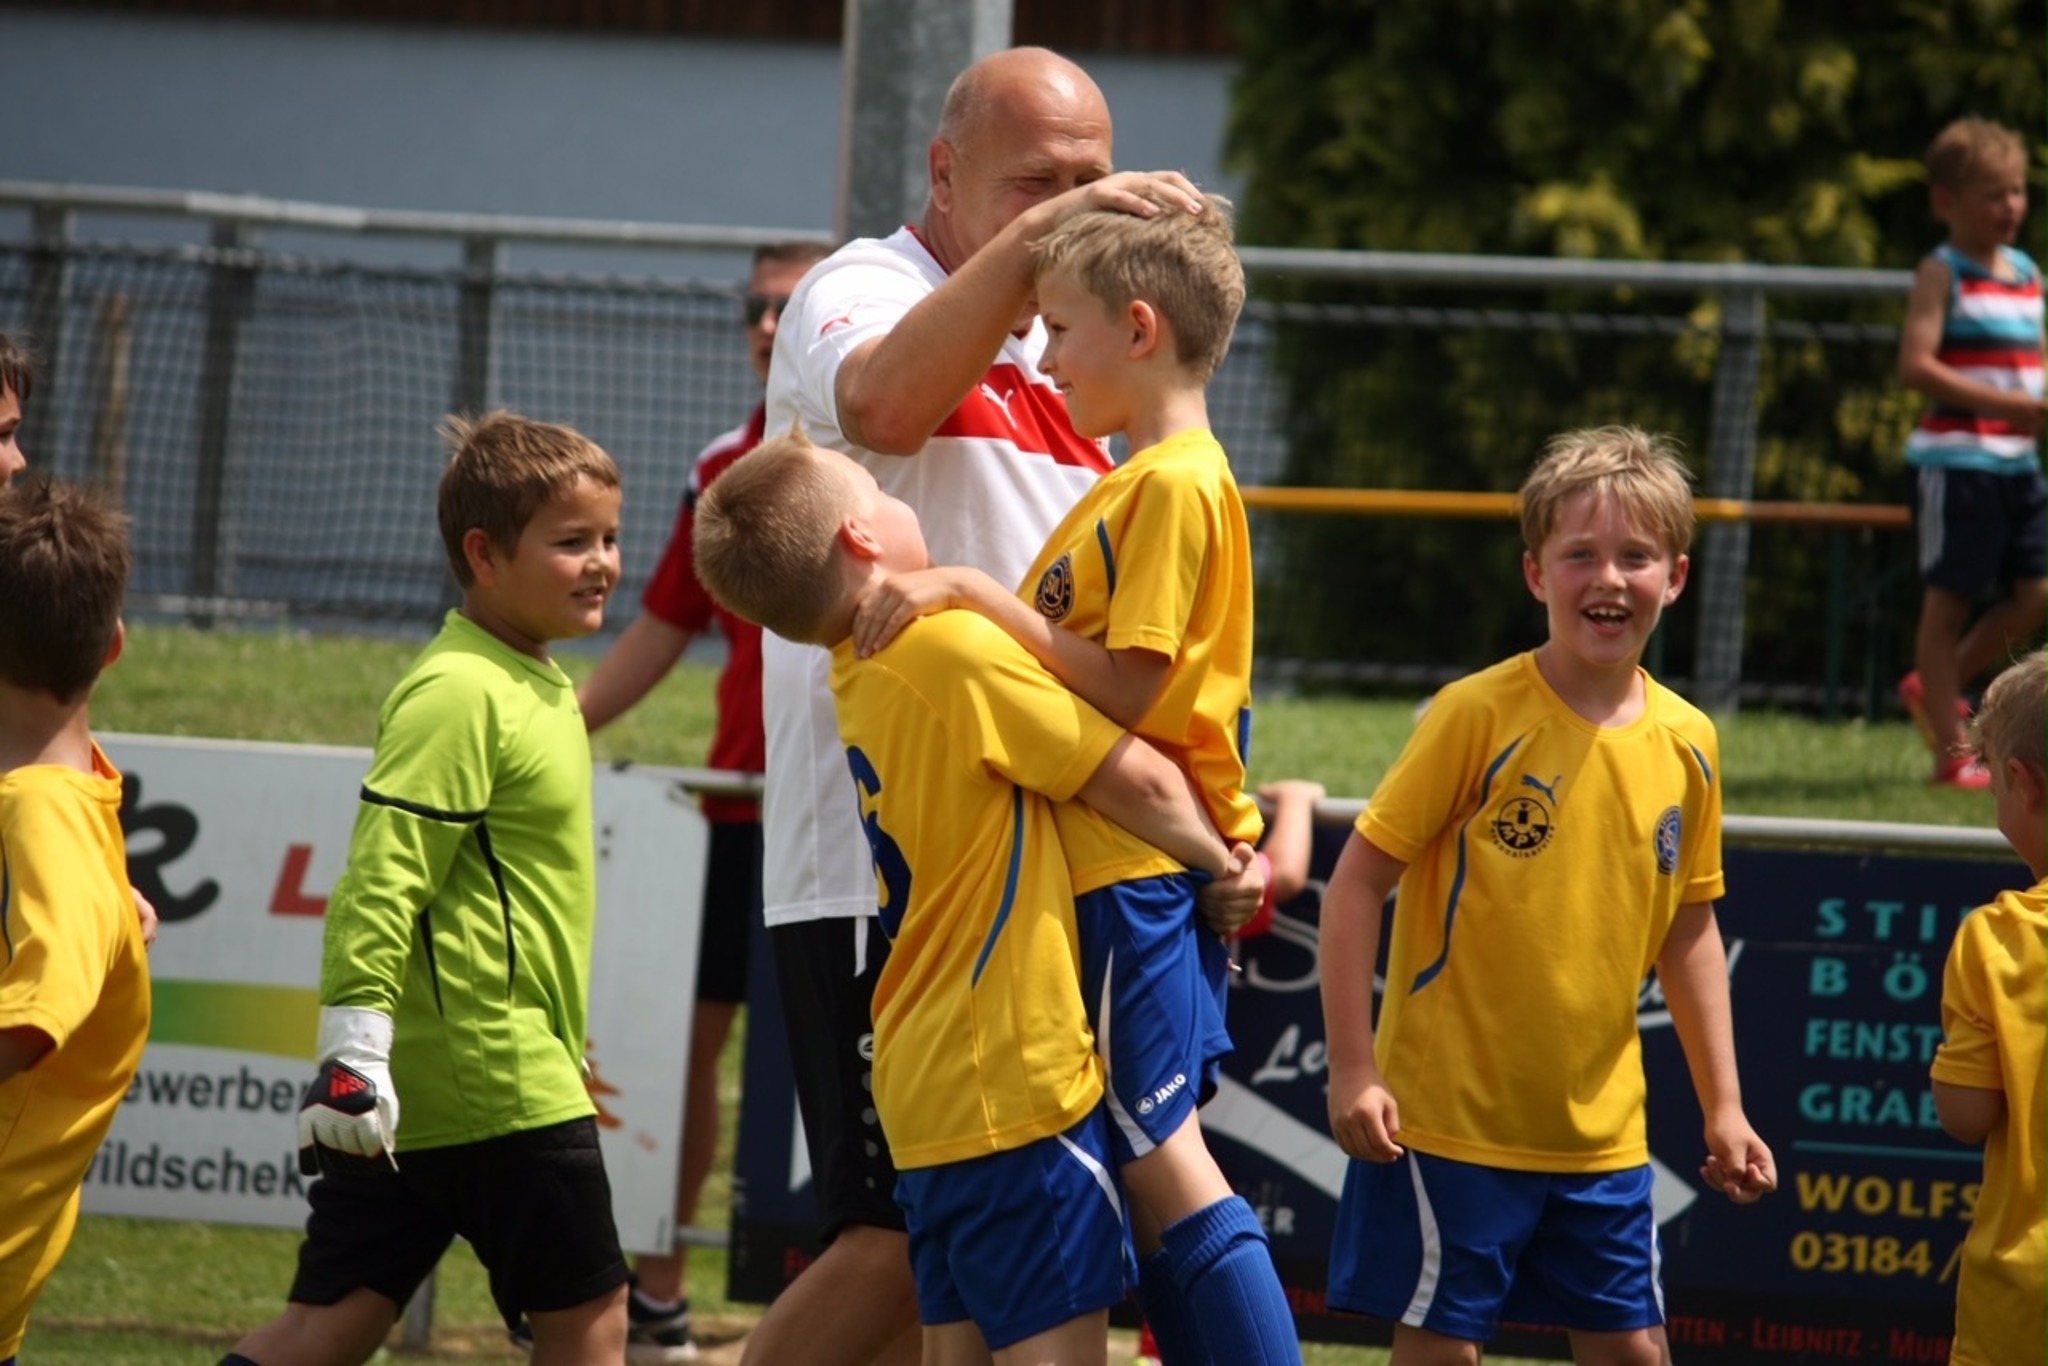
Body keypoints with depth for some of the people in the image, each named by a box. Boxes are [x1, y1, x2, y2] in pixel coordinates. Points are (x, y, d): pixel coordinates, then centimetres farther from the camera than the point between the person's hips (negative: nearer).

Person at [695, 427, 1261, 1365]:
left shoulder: (858, 679, 12)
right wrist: (1219, 858, 5)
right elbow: (1132, 778, -11)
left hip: (926, 1079, 9)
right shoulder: (950, 643, -15)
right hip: (1016, 1076, -9)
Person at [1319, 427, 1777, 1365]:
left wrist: (1723, 1106, 13)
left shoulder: (1686, 744, 3)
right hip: (1451, 1113, -5)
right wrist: (1352, 1069, -14)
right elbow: (1357, 880, -10)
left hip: (1602, 1133, 5)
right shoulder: (1480, 716, -12)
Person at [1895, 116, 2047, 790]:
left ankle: (1932, 687, 24)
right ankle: (1951, 754, 2)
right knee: (1949, 601, -1)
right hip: (1955, 462, -7)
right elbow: (1916, 365, -19)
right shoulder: (1942, 274, -7)